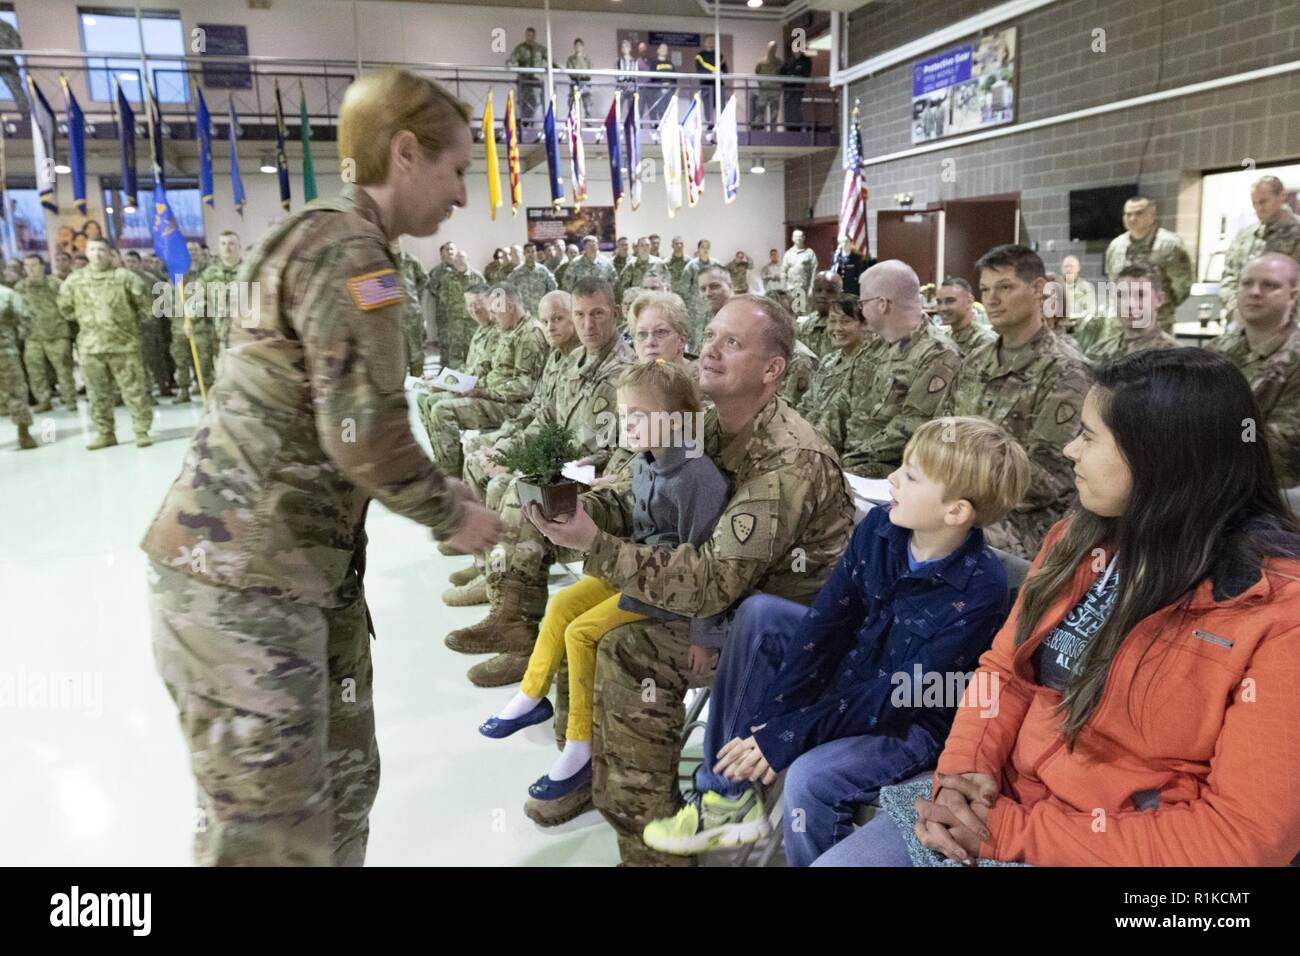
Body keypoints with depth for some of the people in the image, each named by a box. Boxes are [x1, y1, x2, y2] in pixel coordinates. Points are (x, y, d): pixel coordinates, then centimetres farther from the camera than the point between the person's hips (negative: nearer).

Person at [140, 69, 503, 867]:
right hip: (245, 577, -10)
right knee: (271, 830, 2)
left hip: (304, 564, 10)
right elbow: (364, 435, -23)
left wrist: (440, 493, 12)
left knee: (344, 784, 18)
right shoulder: (348, 250, -16)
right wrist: (452, 515, -7)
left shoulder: (330, 242, 15)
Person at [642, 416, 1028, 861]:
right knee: (759, 614, -4)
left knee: (810, 777, -32)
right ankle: (728, 795, 0)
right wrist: (770, 717, -16)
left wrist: (789, 735, -26)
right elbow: (825, 622, -10)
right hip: (848, 673, 7)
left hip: (911, 721, -7)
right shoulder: (878, 527, -11)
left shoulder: (978, 590, -27)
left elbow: (896, 695, -27)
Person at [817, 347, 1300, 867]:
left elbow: (1244, 833, -18)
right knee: (831, 861, -4)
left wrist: (1018, 834, -19)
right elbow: (1005, 668, 7)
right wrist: (963, 769, -13)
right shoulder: (1083, 535, 2)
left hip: (1119, 849, -5)